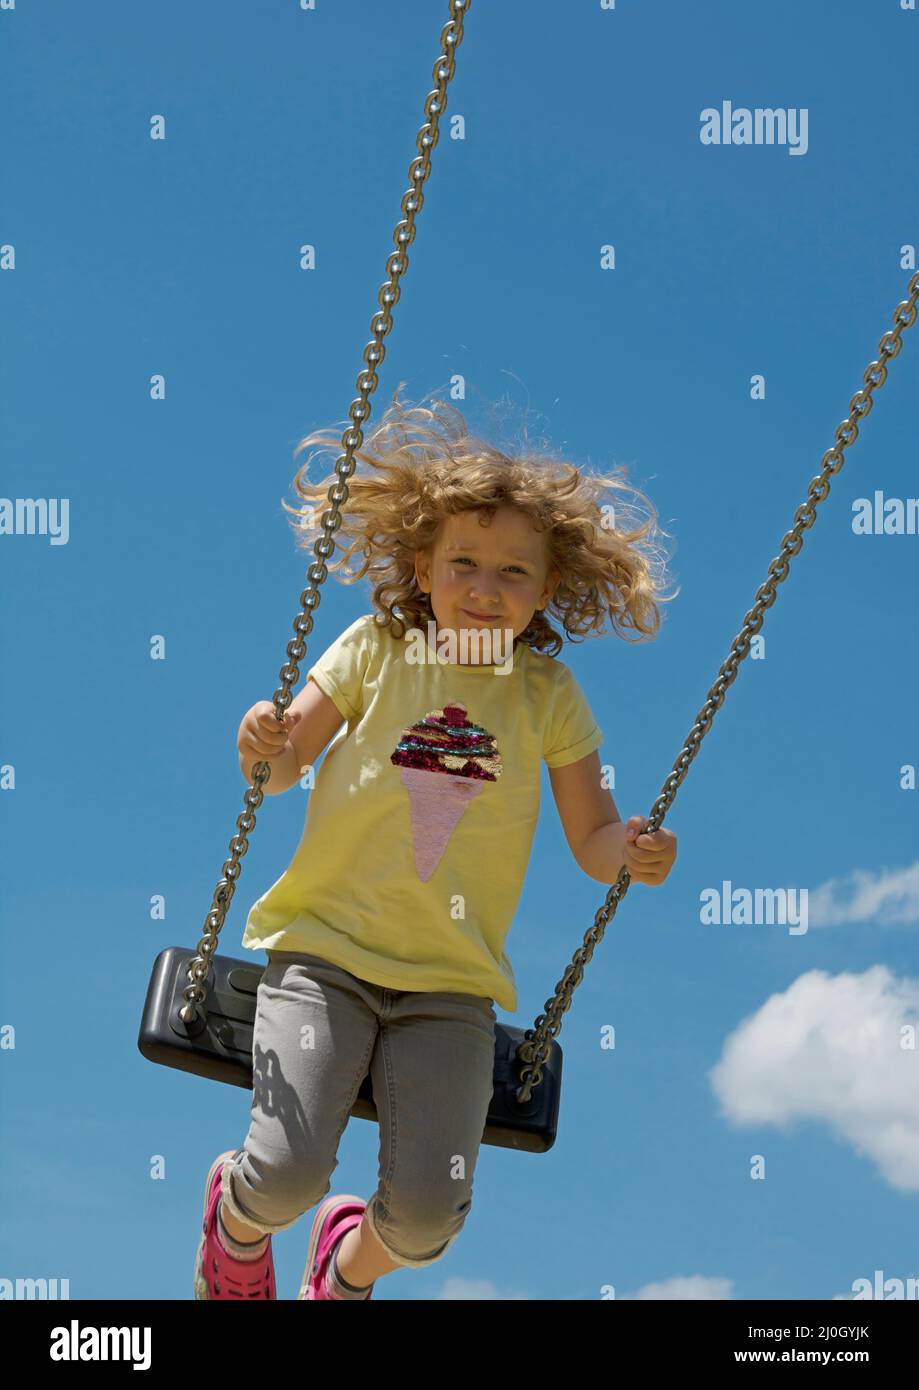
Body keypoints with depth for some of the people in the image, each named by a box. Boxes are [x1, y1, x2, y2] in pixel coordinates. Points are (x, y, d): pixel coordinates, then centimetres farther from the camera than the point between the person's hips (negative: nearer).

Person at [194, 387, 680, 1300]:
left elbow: (593, 841, 5)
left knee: (429, 1214, -10)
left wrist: (633, 852, -18)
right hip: (327, 943, -1)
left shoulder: (549, 697, 4)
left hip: (453, 979, 1)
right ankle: (237, 1215, 23)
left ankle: (353, 1263, 29)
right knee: (288, 1172, -18)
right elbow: (284, 768, 0)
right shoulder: (376, 649, 1)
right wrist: (264, 749, -24)